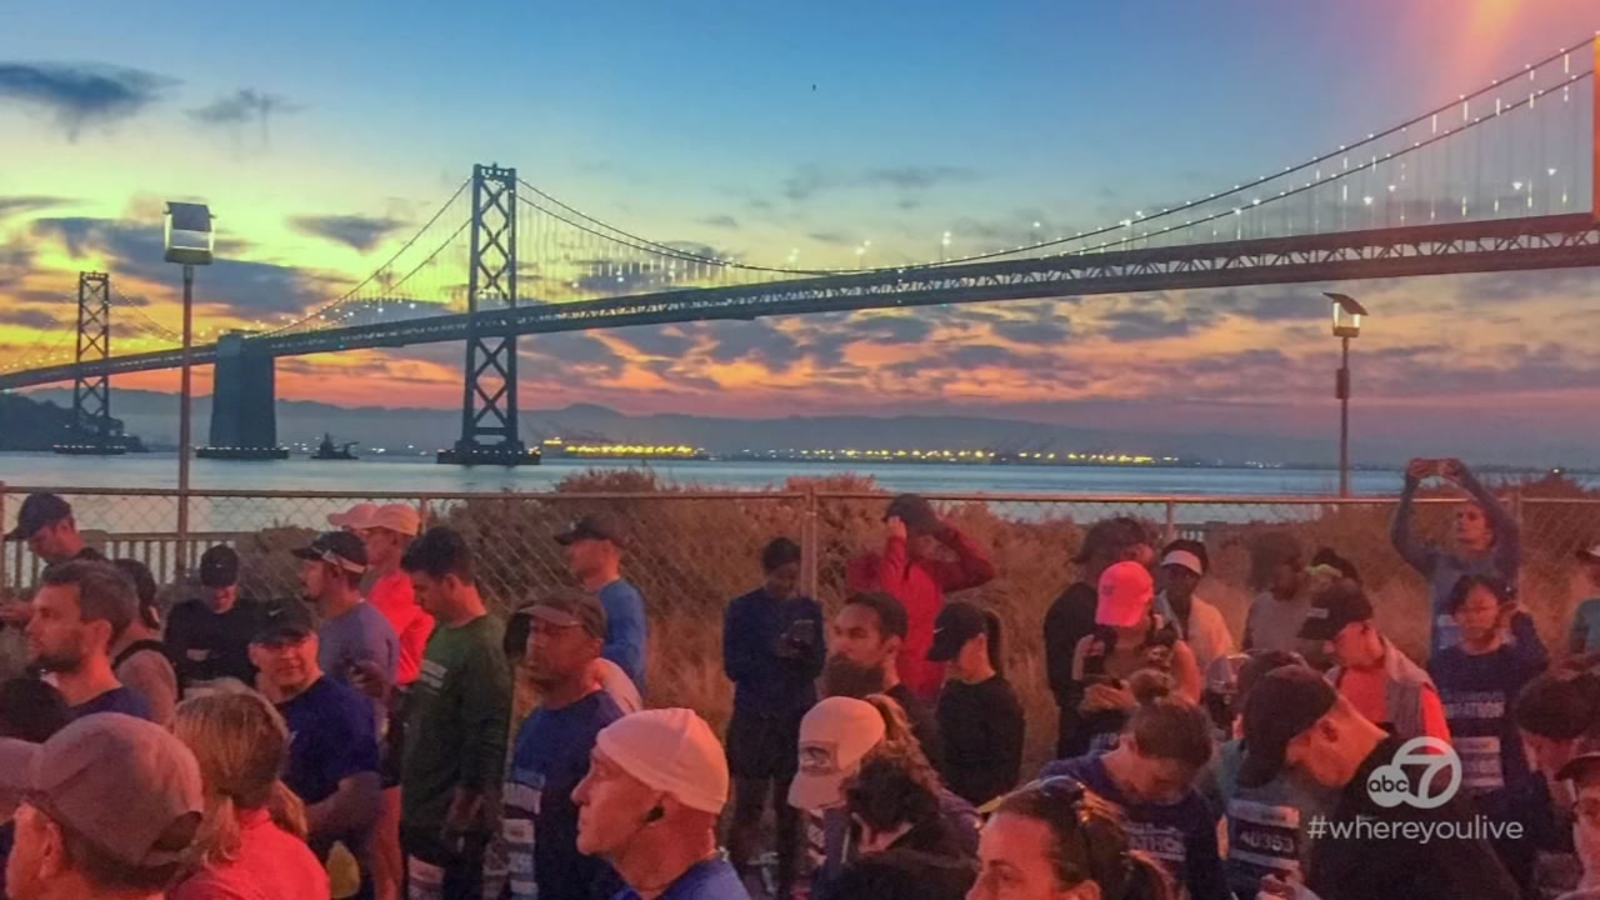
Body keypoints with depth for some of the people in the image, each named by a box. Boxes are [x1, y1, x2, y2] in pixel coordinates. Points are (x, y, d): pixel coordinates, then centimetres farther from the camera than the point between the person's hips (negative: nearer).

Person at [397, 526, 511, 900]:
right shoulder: (442, 633, 8)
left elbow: (485, 748, -21)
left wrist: (457, 823, -19)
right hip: (421, 812, 9)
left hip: (449, 821, -9)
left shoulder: (483, 648, -20)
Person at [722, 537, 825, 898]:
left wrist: (807, 649, -19)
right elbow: (733, 666, -7)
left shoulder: (810, 609, 6)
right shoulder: (743, 609, -3)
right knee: (748, 805, -5)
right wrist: (773, 653, -21)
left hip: (799, 717, 3)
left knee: (791, 805, 6)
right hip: (754, 718, -3)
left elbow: (817, 667, 2)